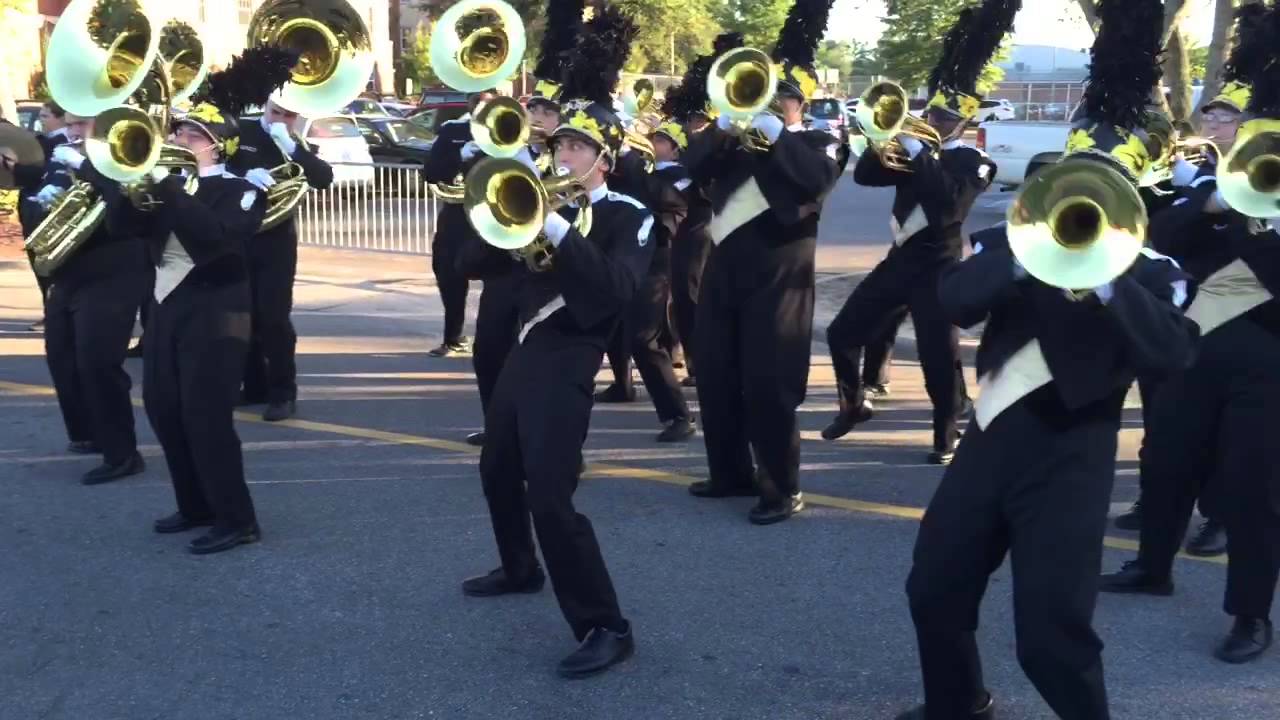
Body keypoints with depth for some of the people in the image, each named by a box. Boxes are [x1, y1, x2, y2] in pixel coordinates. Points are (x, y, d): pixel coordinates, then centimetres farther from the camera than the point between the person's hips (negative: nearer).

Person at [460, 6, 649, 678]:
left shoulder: (629, 216, -9)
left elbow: (616, 288, -27)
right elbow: (486, 257, 6)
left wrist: (556, 227, -31)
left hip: (567, 360, -8)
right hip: (525, 349, 8)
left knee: (550, 496, -16)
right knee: (498, 469, 23)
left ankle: (605, 627, -10)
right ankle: (520, 568, 47)